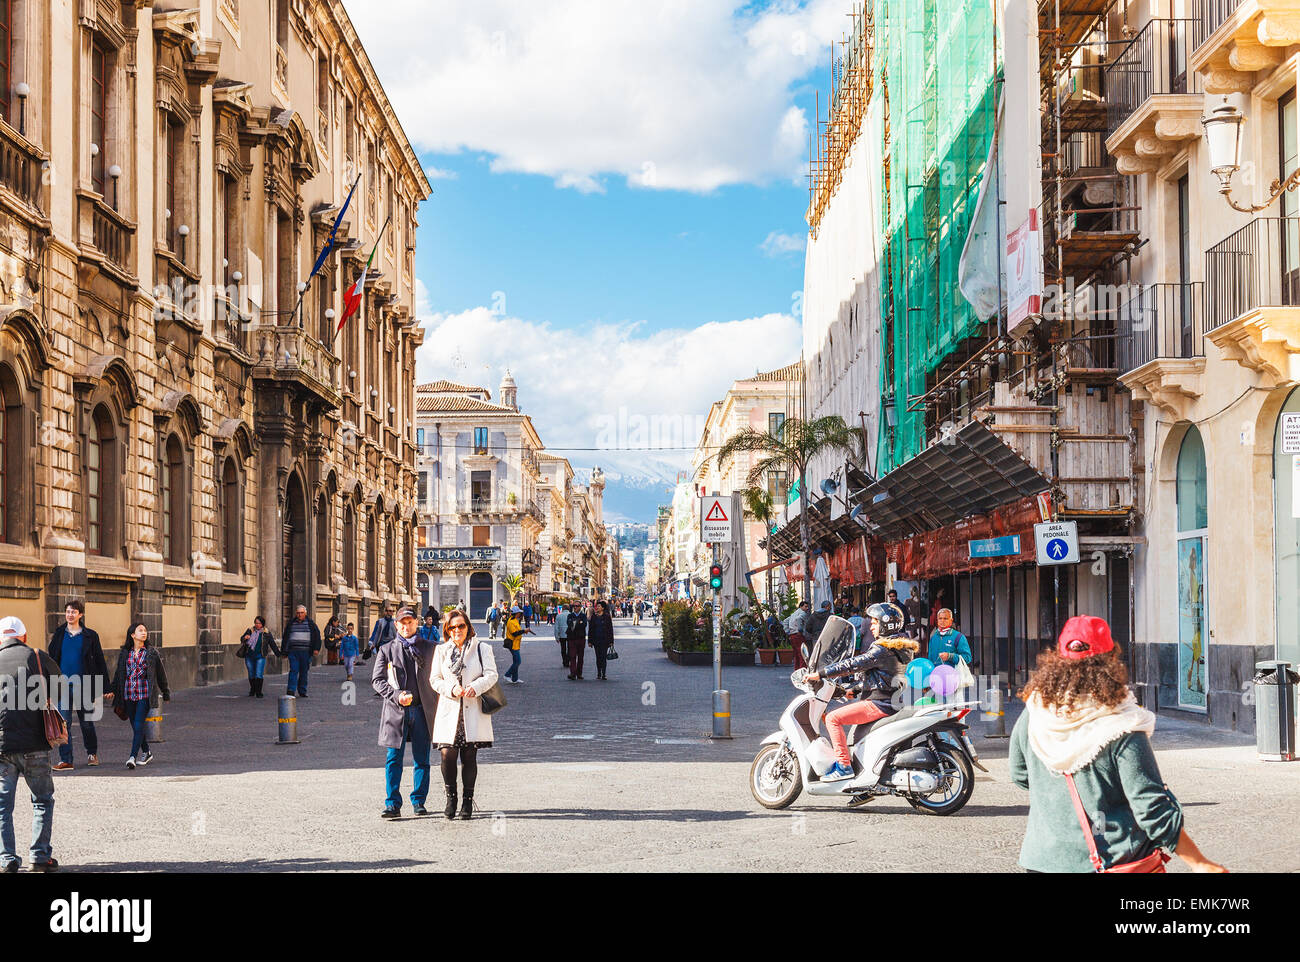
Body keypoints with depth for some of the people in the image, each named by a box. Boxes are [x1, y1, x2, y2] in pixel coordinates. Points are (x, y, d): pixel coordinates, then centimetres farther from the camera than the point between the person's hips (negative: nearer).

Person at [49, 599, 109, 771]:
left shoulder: (90, 636, 2)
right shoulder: (59, 634, 7)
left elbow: (100, 662, 4)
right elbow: (51, 659, 12)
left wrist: (105, 688, 0)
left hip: (83, 686, -1)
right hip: (63, 686, 1)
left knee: (86, 723, 9)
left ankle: (92, 753, 29)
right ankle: (65, 760, -4)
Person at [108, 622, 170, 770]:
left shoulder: (152, 652, 3)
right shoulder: (125, 653, 10)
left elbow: (161, 674, 9)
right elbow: (119, 673, 16)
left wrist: (166, 694, 13)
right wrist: (112, 691, 7)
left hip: (145, 693, -3)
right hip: (129, 694, 3)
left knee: (139, 725, -13)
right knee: (135, 726, 8)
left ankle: (133, 757, -17)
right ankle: (146, 753, 24)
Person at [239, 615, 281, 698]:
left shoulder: (266, 633, 1)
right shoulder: (250, 631, 5)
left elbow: (273, 644, 4)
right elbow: (241, 639, 10)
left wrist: (278, 654, 2)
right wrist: (245, 638, -14)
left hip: (260, 657, -2)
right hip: (249, 656, 2)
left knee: (259, 675, -11)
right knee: (251, 675, 10)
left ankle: (258, 692, -6)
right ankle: (252, 690, 28)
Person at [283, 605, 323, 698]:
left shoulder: (310, 623, 7)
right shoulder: (291, 623, 13)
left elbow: (317, 635, 5)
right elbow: (286, 637, 19)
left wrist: (316, 648, -5)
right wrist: (285, 651, 14)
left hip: (305, 652, -1)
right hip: (293, 651, 1)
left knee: (304, 672, 4)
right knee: (293, 670, -10)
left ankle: (302, 692, 11)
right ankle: (291, 690, -16)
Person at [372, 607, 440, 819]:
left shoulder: (430, 648, 9)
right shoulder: (386, 650, 10)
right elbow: (377, 680, 4)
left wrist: (436, 706, -2)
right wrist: (396, 695, -12)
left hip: (422, 711, 0)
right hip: (396, 712, 0)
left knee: (421, 760, 4)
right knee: (393, 760, -4)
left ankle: (419, 801, 14)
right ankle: (393, 805, -3)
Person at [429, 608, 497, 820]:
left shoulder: (482, 649, 8)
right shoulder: (441, 651, 13)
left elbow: (491, 675, -1)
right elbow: (435, 679, 8)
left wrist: (475, 687, -19)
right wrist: (451, 689, -11)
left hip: (473, 710, -1)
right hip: (449, 709, 1)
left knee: (469, 756, 0)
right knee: (447, 754, -9)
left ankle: (467, 800, 9)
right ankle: (450, 798, 7)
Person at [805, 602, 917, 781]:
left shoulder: (882, 650, -17)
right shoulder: (904, 647, 13)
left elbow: (853, 665, -20)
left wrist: (820, 674, -17)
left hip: (880, 703, -11)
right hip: (894, 702, 11)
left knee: (833, 718, -15)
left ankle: (844, 765, -19)